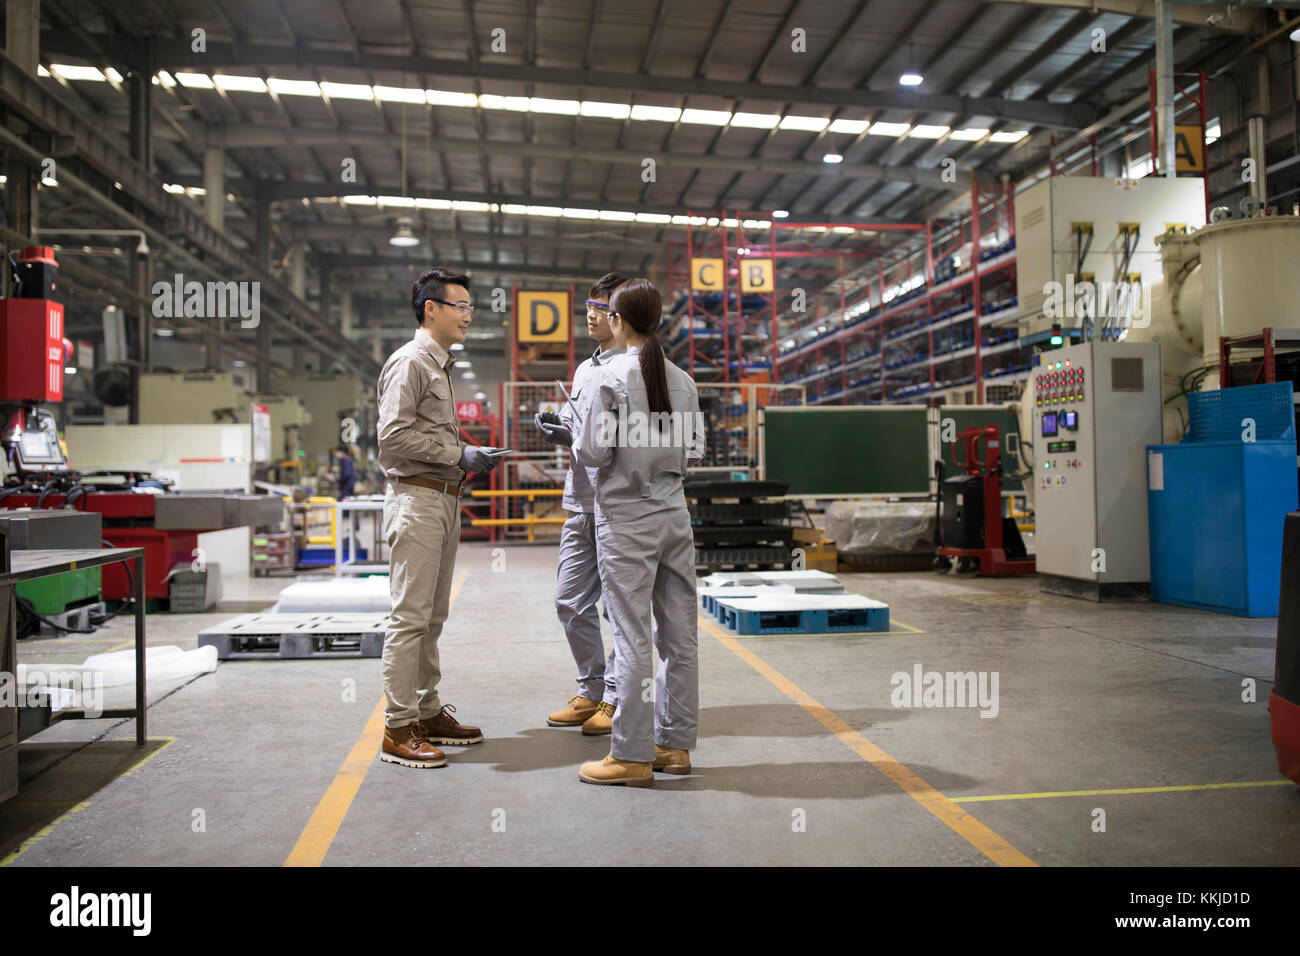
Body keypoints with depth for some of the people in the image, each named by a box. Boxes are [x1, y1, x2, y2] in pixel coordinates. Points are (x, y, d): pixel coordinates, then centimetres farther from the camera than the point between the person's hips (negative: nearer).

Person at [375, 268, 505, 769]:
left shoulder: (440, 366, 21)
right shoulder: (409, 362, -9)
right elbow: (395, 436, -18)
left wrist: (469, 457, 10)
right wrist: (459, 454, -17)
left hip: (444, 500, 10)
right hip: (416, 499, -10)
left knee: (432, 616, 14)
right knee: (410, 616, -7)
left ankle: (428, 712, 23)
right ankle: (398, 730, -1)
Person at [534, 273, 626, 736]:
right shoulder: (585, 369, 19)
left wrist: (576, 436, -19)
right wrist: (553, 424, 1)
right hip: (580, 501, 9)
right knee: (571, 602, 12)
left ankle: (618, 698, 14)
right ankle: (592, 691, 26)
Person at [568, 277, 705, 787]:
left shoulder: (610, 376, -11)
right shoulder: (682, 379, 6)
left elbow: (592, 453, -13)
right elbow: (694, 449, 10)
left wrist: (577, 424, 6)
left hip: (627, 519, -6)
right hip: (674, 512, 6)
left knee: (633, 638, -1)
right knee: (679, 634, 10)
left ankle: (633, 754, 8)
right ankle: (675, 743, 21)